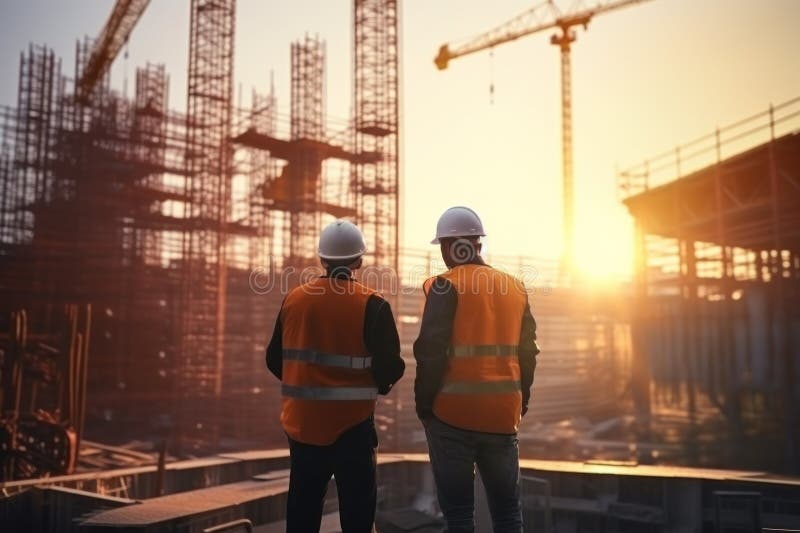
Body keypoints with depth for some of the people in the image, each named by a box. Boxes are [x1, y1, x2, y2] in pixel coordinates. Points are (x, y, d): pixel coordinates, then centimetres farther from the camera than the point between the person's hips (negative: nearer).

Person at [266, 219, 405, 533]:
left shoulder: (293, 300, 2)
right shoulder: (371, 305, -10)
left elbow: (275, 360, 8)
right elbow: (389, 366, -13)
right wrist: (380, 384, 9)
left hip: (302, 422, 4)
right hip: (351, 424, -4)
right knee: (356, 508, 6)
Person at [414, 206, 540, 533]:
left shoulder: (446, 287, -8)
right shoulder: (515, 288, 9)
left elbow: (431, 352, -14)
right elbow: (528, 353, 11)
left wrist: (424, 403, -4)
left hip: (453, 414, -5)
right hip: (502, 413, 5)